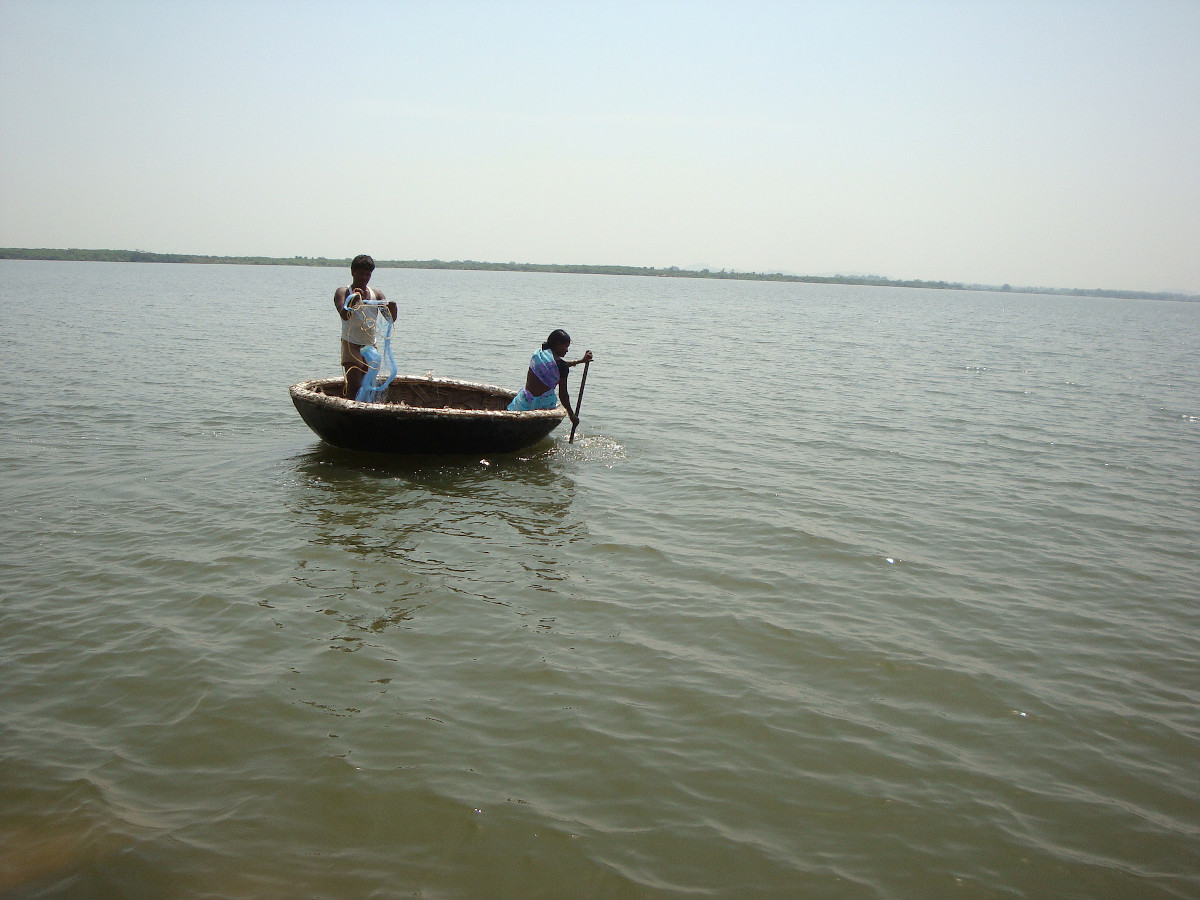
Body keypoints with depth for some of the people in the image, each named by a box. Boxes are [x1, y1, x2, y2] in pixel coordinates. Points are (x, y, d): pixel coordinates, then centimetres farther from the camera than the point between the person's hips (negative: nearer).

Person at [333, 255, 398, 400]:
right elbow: (344, 315, -20)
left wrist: (392, 308, -22)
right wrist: (353, 301, -39)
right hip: (351, 345, -5)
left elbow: (391, 319, 1)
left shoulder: (377, 294, 9)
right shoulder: (343, 293, -2)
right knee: (354, 385, -15)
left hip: (370, 346, 5)